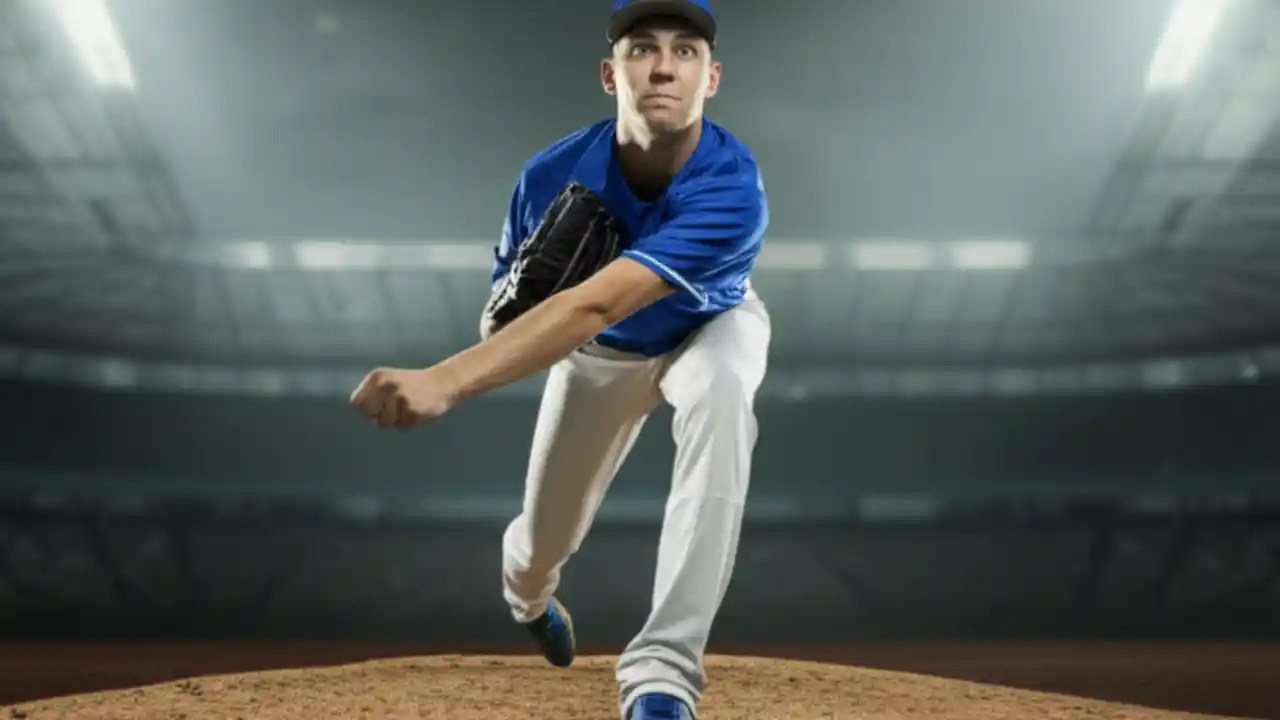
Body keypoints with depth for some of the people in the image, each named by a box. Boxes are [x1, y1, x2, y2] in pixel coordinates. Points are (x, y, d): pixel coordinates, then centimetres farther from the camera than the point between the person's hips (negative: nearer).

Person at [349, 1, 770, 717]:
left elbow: (594, 307, -54)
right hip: (601, 352, 3)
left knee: (723, 383, -39)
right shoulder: (555, 175, -30)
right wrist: (518, 300, -39)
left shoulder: (731, 187, -43)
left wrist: (444, 381, -65)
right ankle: (529, 598, 56)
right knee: (545, 538, 11)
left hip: (709, 328, -3)